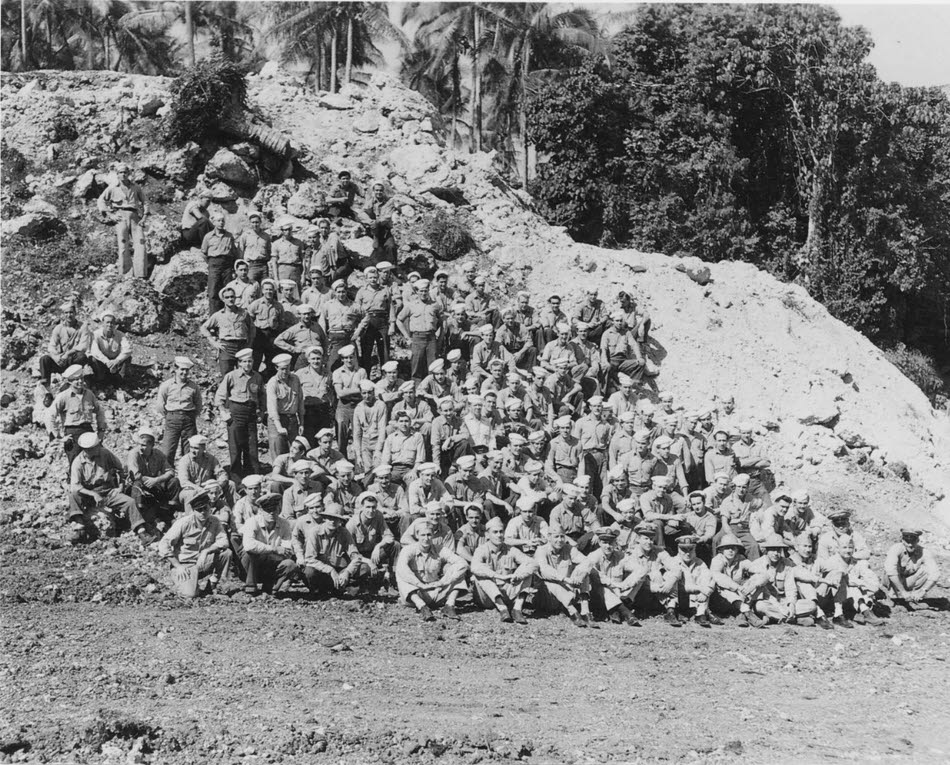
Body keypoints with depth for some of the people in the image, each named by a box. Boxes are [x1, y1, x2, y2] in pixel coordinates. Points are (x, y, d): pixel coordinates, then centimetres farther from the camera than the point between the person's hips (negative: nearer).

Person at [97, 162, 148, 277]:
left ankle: (140, 275, -15)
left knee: (140, 243, -11)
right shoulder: (112, 188, 9)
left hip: (135, 217, 2)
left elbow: (145, 202, 22)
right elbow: (101, 201, 12)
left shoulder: (135, 187, 14)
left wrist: (144, 217, 9)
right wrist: (109, 215, 2)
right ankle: (124, 274, -16)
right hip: (120, 217, -2)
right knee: (123, 244, -14)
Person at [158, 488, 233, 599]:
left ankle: (211, 584, -1)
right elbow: (164, 544, -15)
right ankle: (178, 581, 10)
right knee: (190, 594, -27)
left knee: (226, 552, -19)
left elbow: (223, 541, -11)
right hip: (185, 565, -4)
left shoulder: (214, 522, -3)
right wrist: (178, 566, -18)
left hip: (204, 563, 4)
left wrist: (206, 551, -27)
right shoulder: (184, 523, -15)